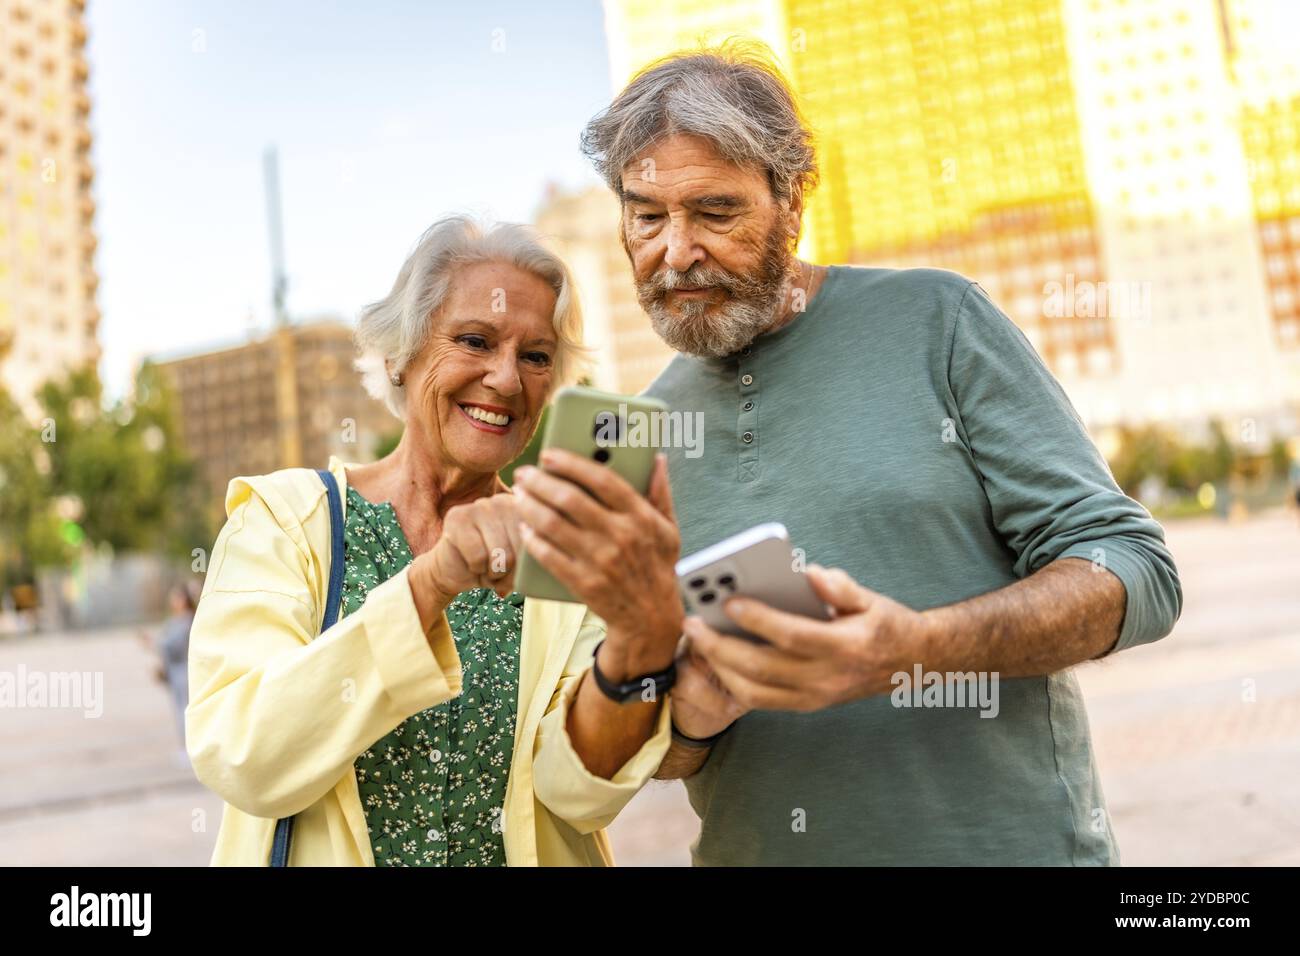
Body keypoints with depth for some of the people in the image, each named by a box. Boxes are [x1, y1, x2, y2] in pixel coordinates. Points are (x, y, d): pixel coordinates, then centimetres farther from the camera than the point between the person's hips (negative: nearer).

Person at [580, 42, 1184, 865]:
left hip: (1006, 837, -2)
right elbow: (661, 754, 6)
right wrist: (689, 720, -17)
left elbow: (1137, 572, -11)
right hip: (750, 846, 3)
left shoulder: (936, 321, -9)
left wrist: (912, 646, -26)